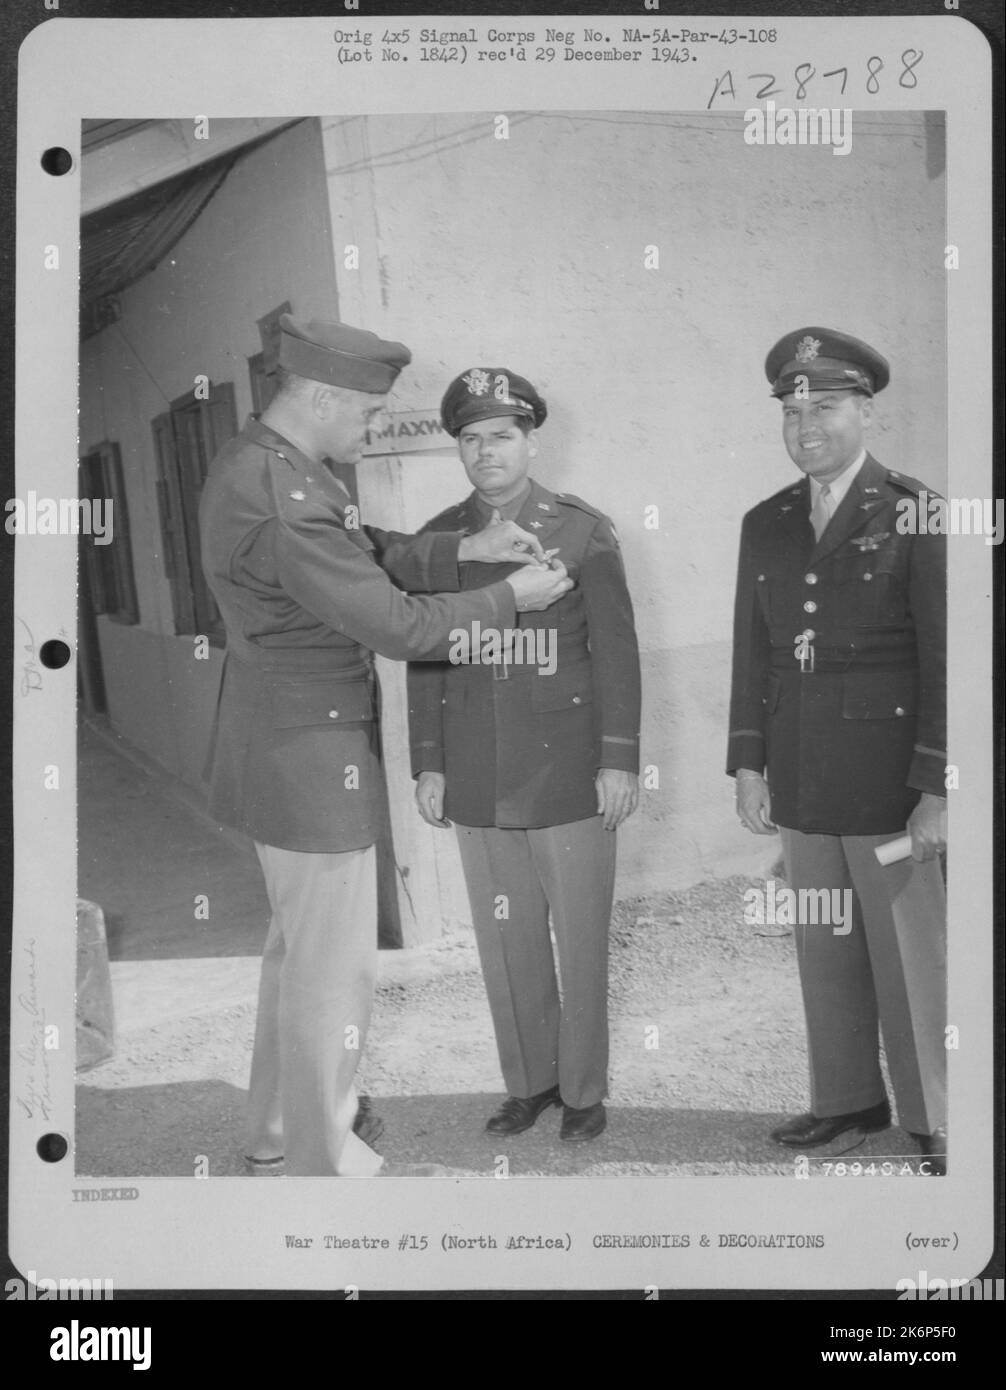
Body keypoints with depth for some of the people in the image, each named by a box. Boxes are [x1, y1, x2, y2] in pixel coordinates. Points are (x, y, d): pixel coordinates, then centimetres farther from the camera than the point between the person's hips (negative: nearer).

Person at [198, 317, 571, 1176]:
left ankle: (278, 1130, 41)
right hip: (311, 762, -11)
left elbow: (371, 558, 12)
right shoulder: (280, 498, -27)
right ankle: (322, 1159, 22)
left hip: (286, 750, 11)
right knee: (334, 969, 4)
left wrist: (464, 551, -1)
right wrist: (508, 598, -12)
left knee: (298, 946, 24)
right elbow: (398, 627, -25)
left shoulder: (262, 463, 6)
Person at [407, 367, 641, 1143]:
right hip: (478, 786, 3)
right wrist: (427, 765, 7)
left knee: (581, 942, 7)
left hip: (570, 779, -3)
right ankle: (527, 1082, 29)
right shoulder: (436, 541, 7)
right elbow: (424, 657, 10)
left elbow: (616, 652, -2)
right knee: (506, 943, 11)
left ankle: (584, 1091, 24)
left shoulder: (584, 532, -2)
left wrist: (620, 759, -7)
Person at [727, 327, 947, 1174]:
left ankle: (933, 1119, 19)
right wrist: (748, 764, 9)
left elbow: (944, 660, -9)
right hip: (801, 786, 5)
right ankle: (847, 1098, 30)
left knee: (912, 956, 4)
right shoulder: (765, 525, 9)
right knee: (825, 952, 14)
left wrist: (938, 789, -12)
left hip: (889, 785, -5)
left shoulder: (914, 516, -6)